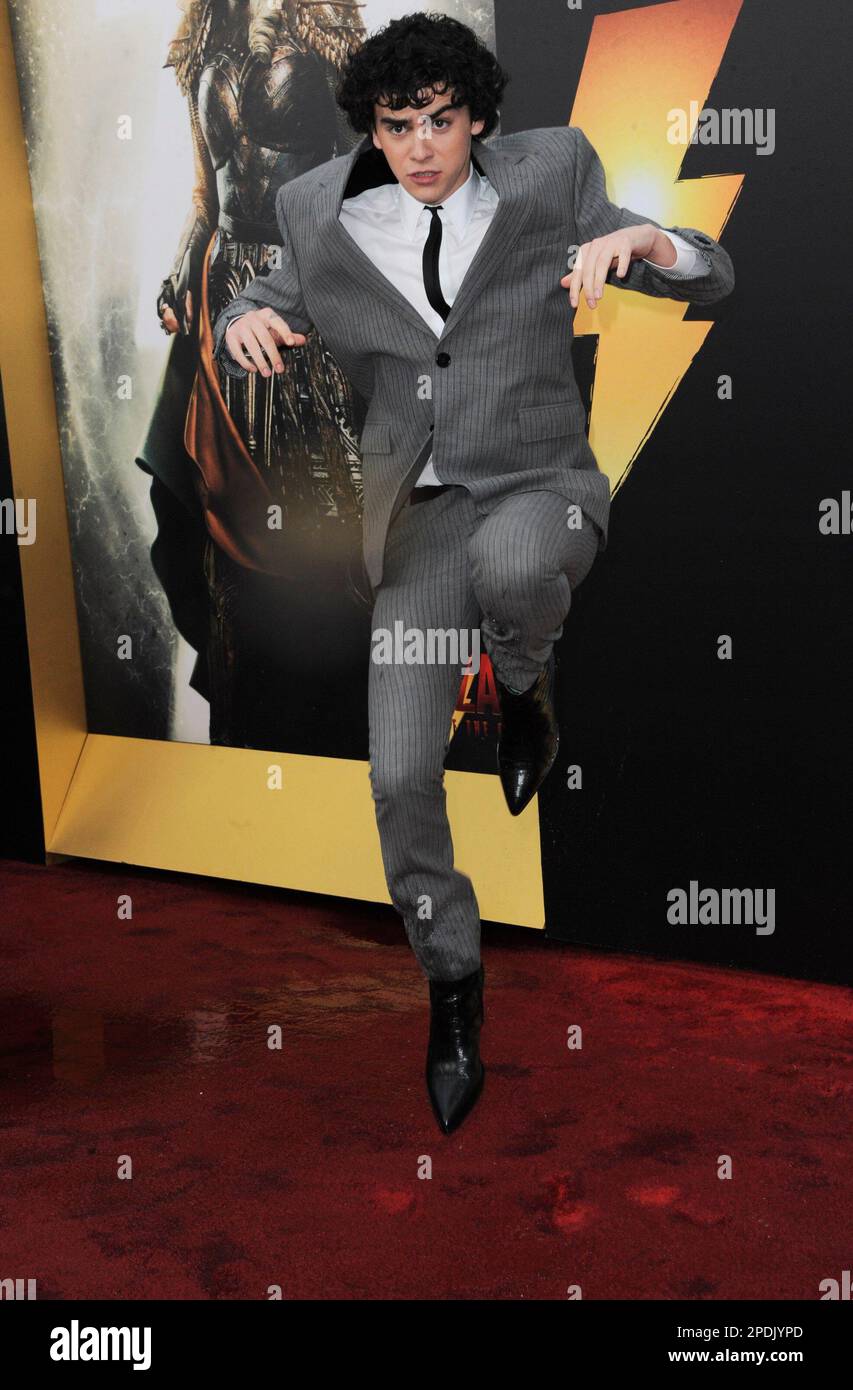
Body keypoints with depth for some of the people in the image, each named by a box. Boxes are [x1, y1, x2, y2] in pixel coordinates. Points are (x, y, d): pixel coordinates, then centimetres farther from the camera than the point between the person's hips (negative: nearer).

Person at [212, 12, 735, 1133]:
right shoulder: (327, 221, 2)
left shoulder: (548, 180, -1)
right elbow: (266, 314, 18)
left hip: (540, 487, -2)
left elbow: (714, 280, 2)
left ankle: (525, 681, -2)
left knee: (513, 565, -41)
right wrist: (248, 321, -9)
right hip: (420, 512, 2)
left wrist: (644, 239, -22)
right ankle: (453, 981, 20)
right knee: (401, 774, -5)